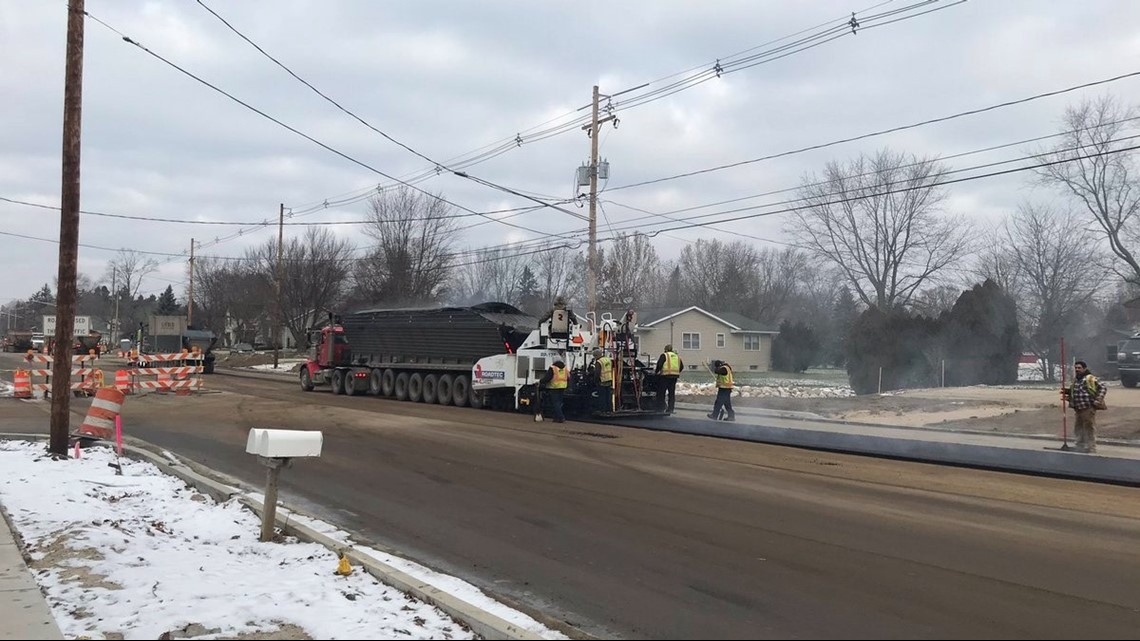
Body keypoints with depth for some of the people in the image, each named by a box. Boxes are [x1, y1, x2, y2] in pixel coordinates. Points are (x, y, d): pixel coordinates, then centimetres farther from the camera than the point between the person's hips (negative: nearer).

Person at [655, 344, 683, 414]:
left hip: (666, 375, -6)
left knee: (661, 392, 1)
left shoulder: (664, 355, 1)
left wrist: (656, 371, 3)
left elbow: (659, 364, -10)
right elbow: (682, 367, 17)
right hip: (675, 376, 6)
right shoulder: (677, 356, 19)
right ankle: (670, 409, 9)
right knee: (672, 393, 10)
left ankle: (662, 406, -7)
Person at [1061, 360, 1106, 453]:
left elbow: (1103, 388, -13)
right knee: (1079, 428, 16)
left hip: (1088, 408, -9)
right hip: (1078, 408, 9)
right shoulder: (1075, 379, 14)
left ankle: (1091, 447, 6)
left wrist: (1098, 400, -17)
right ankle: (1079, 445, 28)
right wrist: (1066, 391, 11)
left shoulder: (1091, 379, -12)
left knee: (1089, 428, -1)